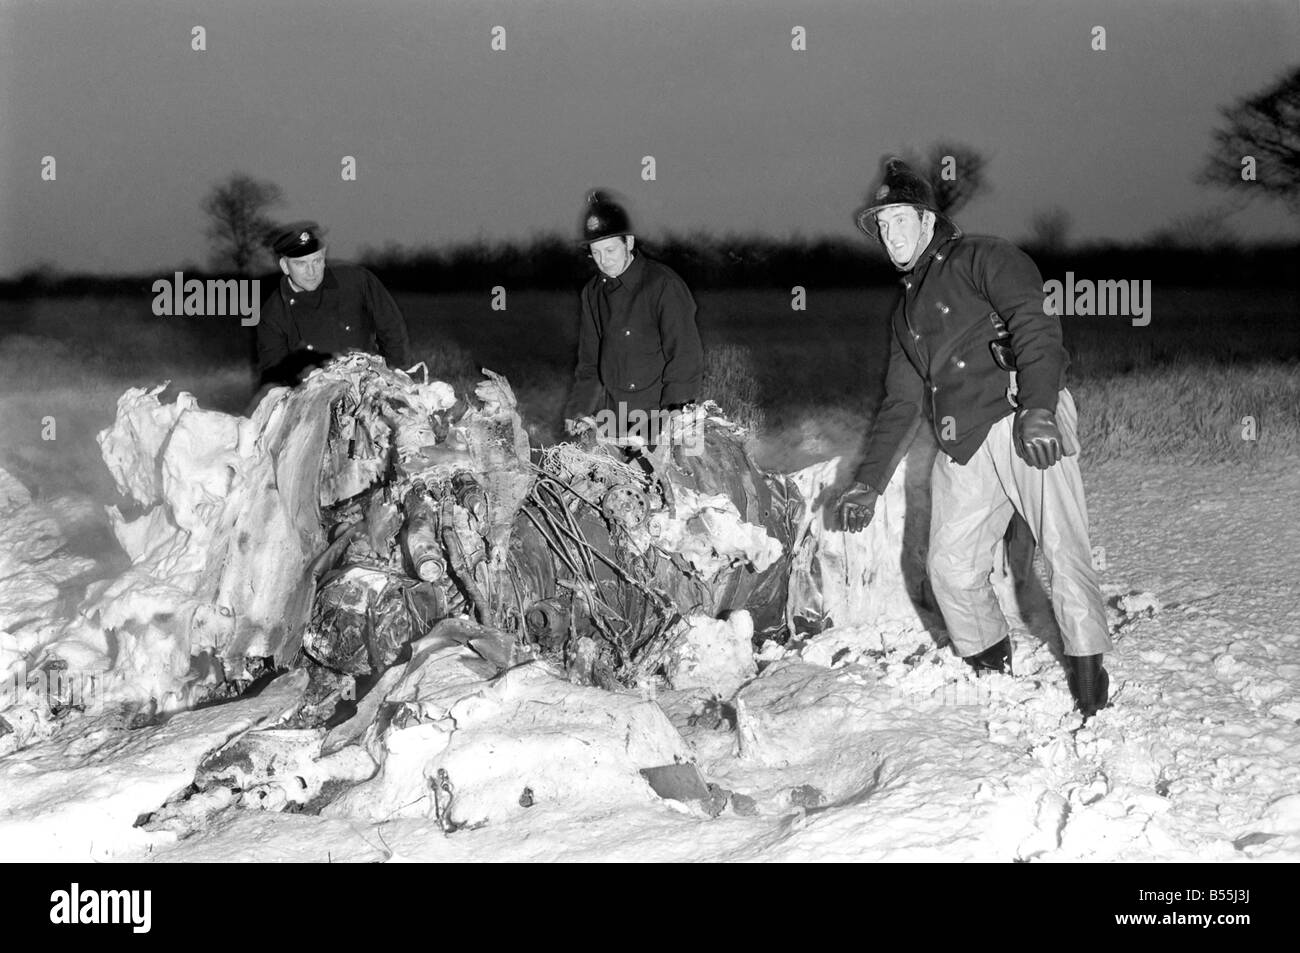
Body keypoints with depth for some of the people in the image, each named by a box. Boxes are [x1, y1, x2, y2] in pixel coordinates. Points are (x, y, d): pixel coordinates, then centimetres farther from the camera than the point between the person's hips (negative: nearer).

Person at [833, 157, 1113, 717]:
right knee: (950, 568, 2)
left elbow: (1035, 329, -12)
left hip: (1025, 424, -7)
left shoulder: (984, 260, 5)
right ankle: (991, 676, 20)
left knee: (1063, 553, -14)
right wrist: (868, 482, 22)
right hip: (961, 449, 8)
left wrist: (1038, 407, -29)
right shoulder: (908, 307, 28)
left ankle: (1091, 690, -9)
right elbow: (902, 403, 30)